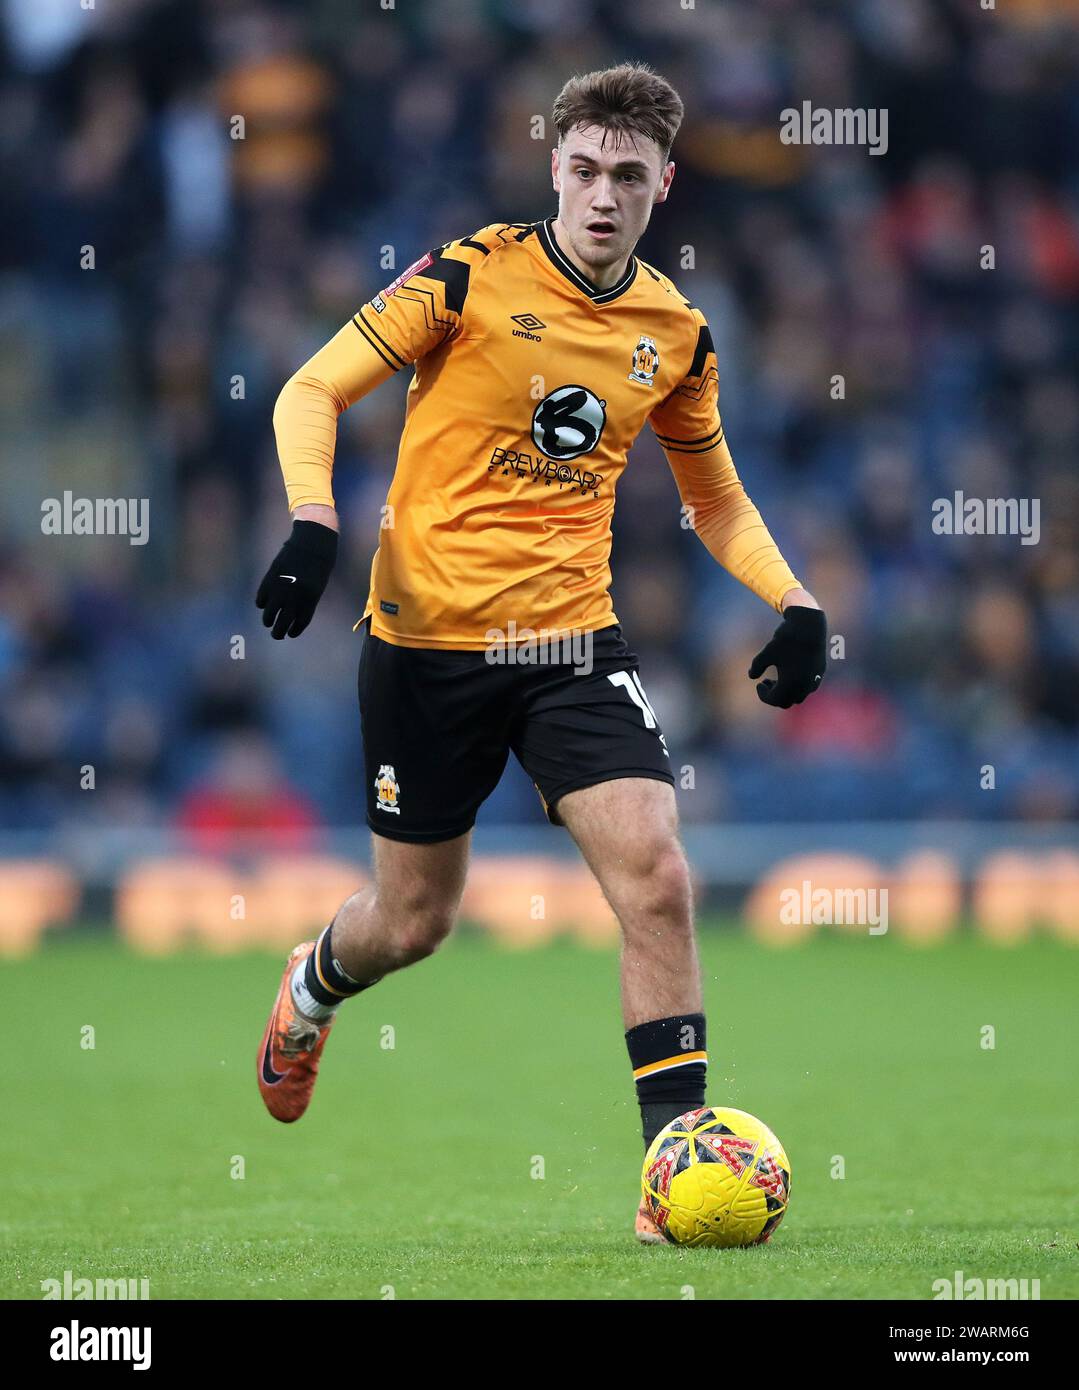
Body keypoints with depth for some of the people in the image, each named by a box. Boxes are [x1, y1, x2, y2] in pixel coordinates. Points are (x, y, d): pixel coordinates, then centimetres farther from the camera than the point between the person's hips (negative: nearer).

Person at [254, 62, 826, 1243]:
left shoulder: (675, 332, 5)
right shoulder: (469, 278, -8)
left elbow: (712, 493, 20)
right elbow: (311, 393, -5)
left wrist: (792, 602, 4)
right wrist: (313, 523, -22)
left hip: (573, 641, 3)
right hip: (427, 639, -3)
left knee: (654, 877, -17)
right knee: (413, 922, 9)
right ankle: (312, 986, 46)